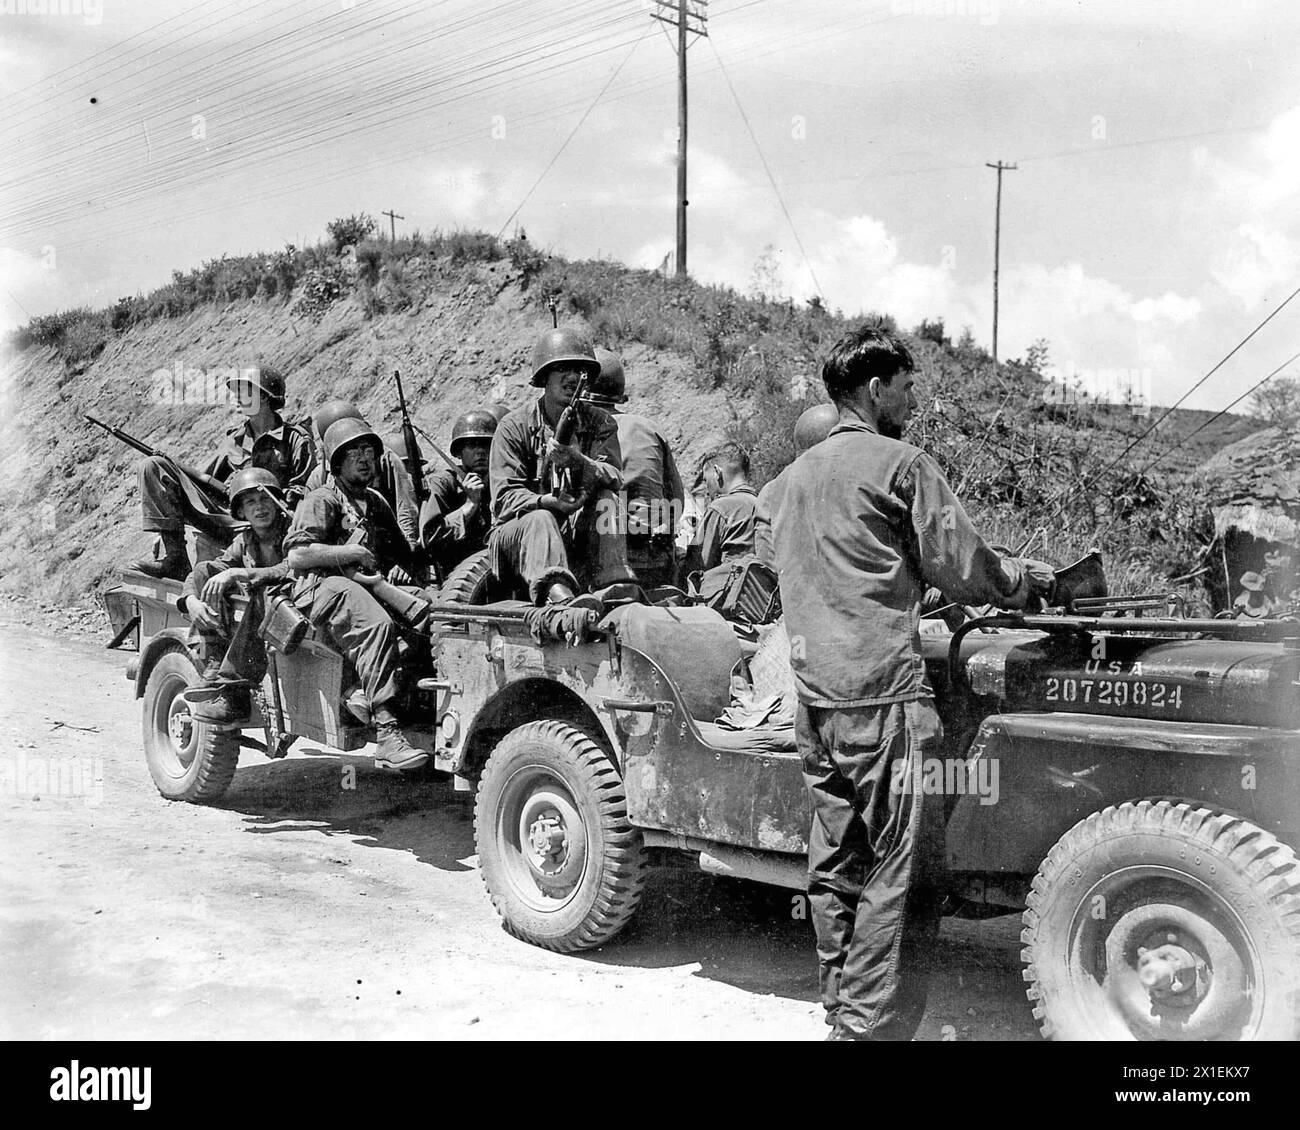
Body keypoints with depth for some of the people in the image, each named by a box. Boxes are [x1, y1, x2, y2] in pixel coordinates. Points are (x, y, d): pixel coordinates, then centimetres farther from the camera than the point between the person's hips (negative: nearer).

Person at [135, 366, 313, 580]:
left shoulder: (296, 440, 4)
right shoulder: (236, 437, 22)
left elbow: (303, 492, -2)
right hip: (221, 511, 6)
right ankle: (171, 555, -20)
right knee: (153, 466, -9)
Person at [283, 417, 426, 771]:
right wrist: (354, 552, -5)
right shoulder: (322, 500, 7)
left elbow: (402, 552, 38)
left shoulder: (376, 502, 29)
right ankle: (387, 734, -45)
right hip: (323, 587, -7)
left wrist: (399, 567, 14)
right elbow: (296, 554, -6)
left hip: (370, 584, 7)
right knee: (376, 626, -38)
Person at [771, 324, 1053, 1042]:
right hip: (882, 693, -8)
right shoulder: (900, 463, -5)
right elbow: (962, 569, -6)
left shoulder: (796, 474, 17)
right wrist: (1024, 580, 13)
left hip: (813, 693, 8)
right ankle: (873, 1028, -2)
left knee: (835, 865, 14)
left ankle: (841, 1014, 22)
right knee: (900, 875, -3)